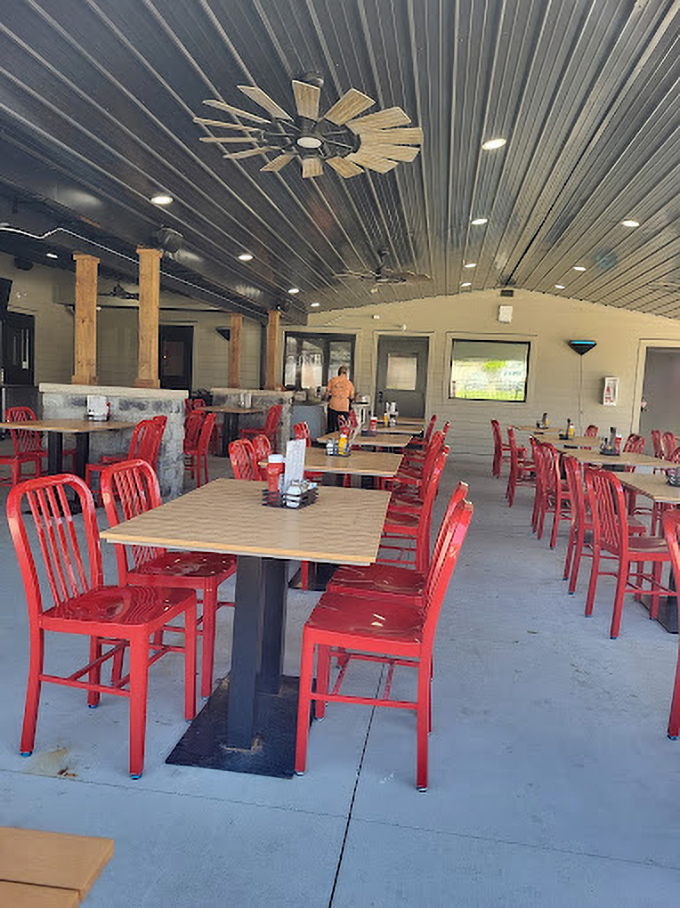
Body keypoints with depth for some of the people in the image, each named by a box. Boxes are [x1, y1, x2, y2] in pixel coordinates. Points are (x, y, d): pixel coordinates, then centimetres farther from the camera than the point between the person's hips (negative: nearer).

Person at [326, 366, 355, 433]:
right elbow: (351, 397, 8)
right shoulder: (349, 383, 3)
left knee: (331, 428, 4)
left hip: (333, 407, 0)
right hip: (344, 408, 0)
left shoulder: (332, 380, 2)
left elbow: (327, 394, 2)